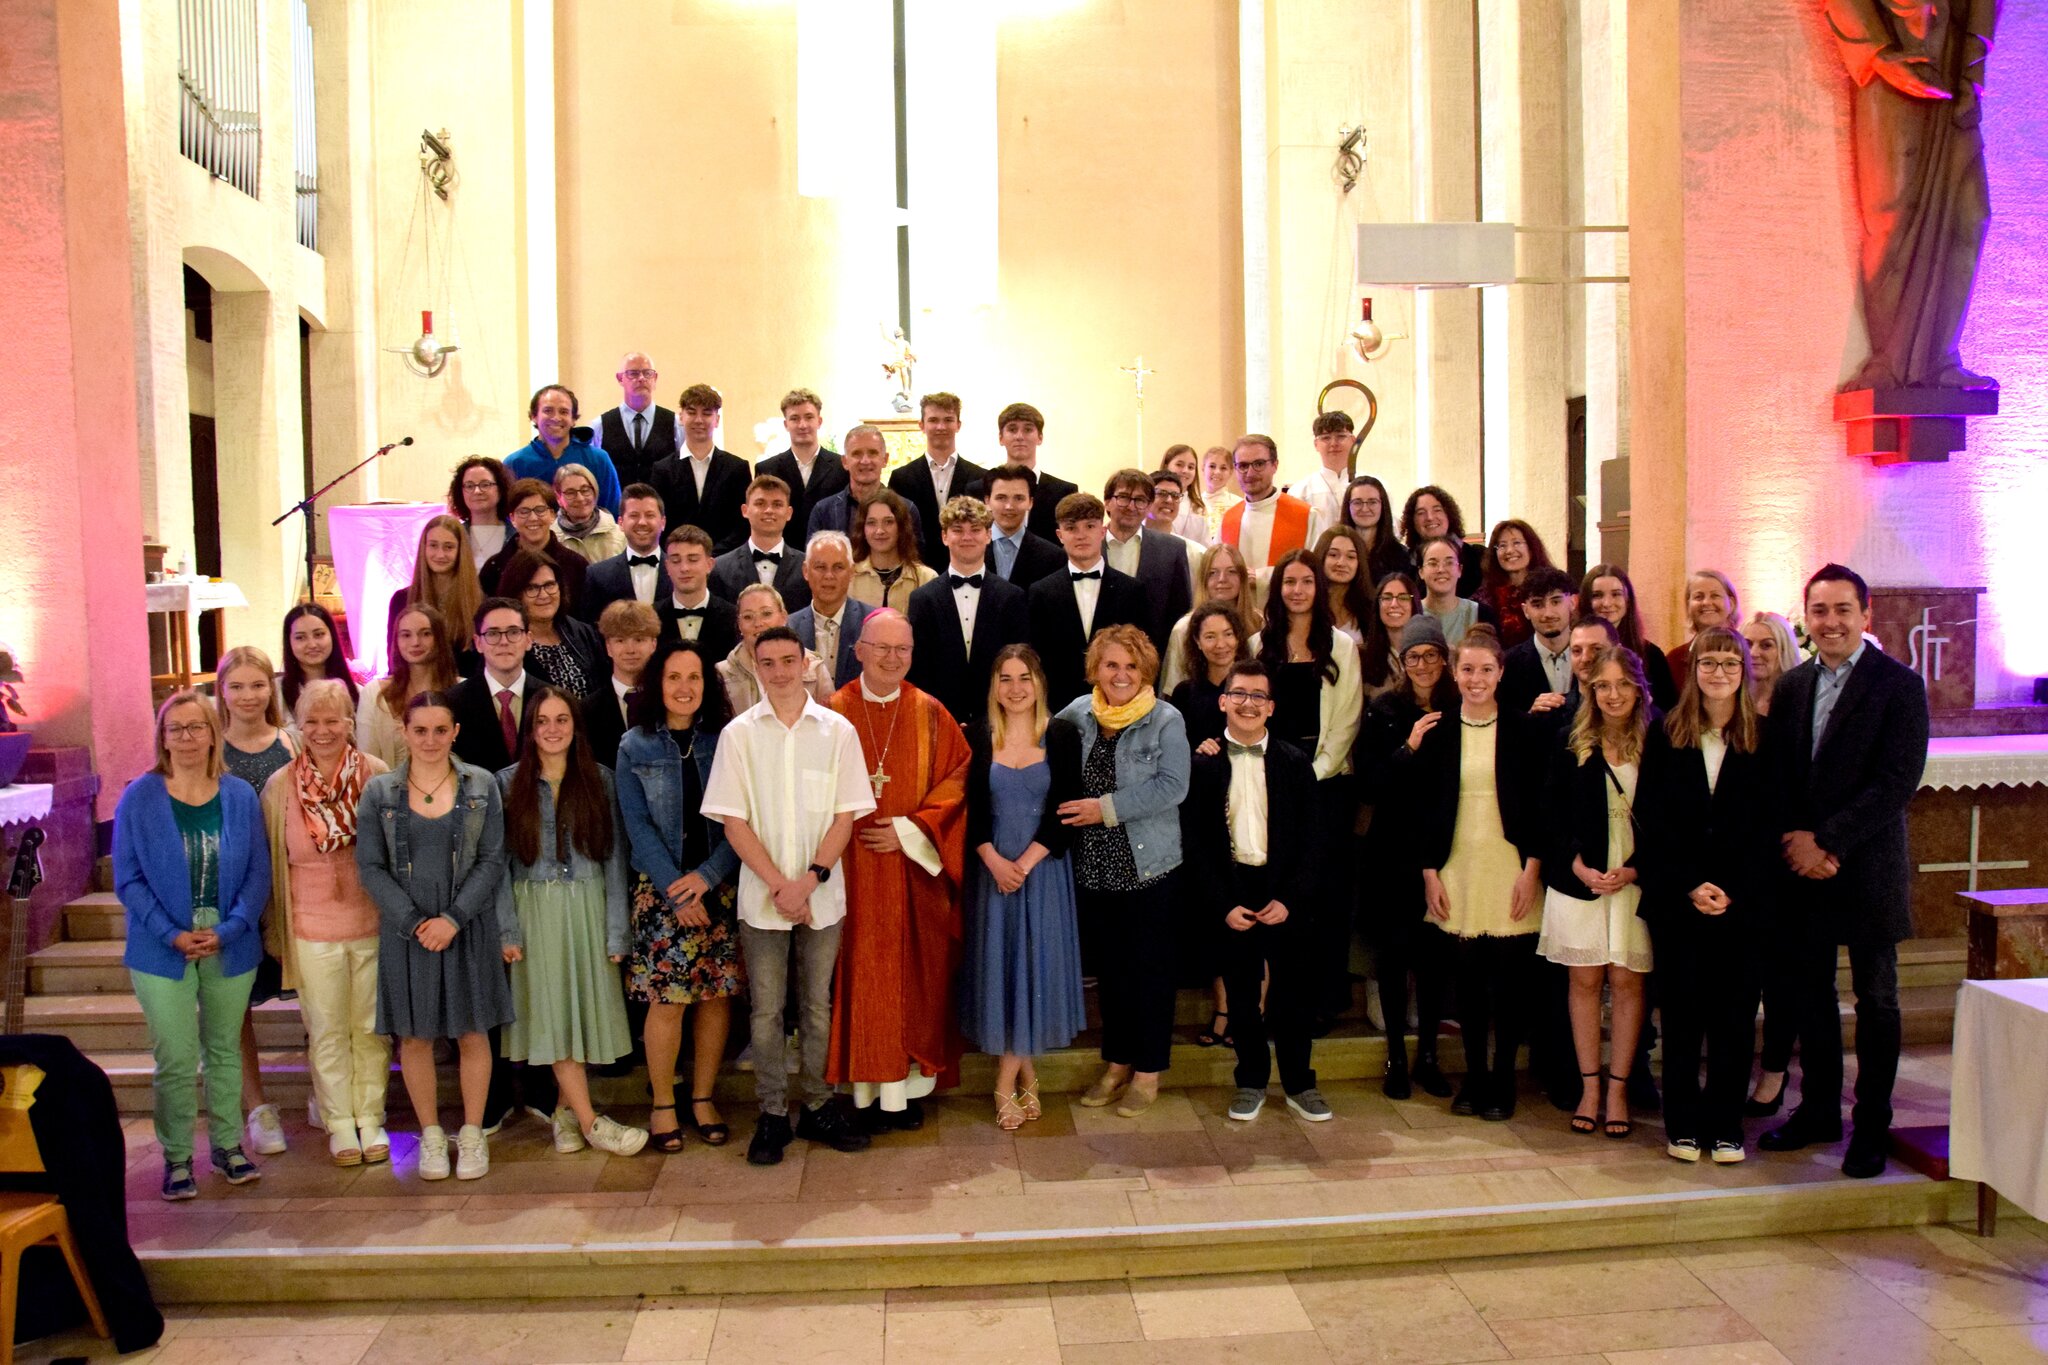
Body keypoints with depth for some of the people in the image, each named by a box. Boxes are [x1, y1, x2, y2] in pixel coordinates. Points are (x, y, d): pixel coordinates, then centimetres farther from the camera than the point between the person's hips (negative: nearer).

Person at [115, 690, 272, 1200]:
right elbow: (128, 879, -4)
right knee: (176, 1060, -1)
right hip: (163, 950, -2)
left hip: (230, 946, 2)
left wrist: (227, 930, -12)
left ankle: (228, 1144, 28)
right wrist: (172, 935, -14)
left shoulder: (240, 796, 1)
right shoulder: (139, 799, -4)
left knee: (224, 1050, 14)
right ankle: (176, 1157, 16)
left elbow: (259, 872, 1)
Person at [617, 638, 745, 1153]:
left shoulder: (725, 741, 4)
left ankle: (703, 1099, 19)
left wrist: (707, 876, -12)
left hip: (718, 887, 1)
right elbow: (638, 826, -3)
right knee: (666, 999, -3)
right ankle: (663, 1105, 13)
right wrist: (678, 892, -10)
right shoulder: (635, 747, 2)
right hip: (661, 891, -1)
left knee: (717, 995, 3)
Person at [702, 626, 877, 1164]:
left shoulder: (837, 730, 1)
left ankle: (816, 1106, 22)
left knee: (817, 1005, 9)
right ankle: (772, 1114, 17)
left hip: (822, 895, 1)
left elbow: (846, 813, 0)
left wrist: (811, 878, -11)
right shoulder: (738, 734, 0)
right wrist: (779, 884, -10)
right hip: (761, 896, 0)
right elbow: (733, 820, -3)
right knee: (767, 1009, 6)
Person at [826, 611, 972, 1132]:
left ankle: (911, 1084, 17)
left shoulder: (930, 714, 2)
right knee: (862, 972, 3)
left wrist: (911, 829, -10)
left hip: (915, 867, 1)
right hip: (855, 869, -1)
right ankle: (869, 1090, 13)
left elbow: (958, 778, -1)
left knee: (915, 973, 6)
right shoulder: (834, 712, -1)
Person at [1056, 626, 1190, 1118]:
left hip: (1148, 866, -4)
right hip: (1093, 867, 4)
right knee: (1108, 967, 14)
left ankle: (1148, 1070, 20)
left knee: (1149, 969, 6)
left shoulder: (1166, 721, -8)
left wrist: (1107, 808, -20)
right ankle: (1117, 1062, 29)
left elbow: (1172, 787, -18)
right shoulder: (1075, 715, 3)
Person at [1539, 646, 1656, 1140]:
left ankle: (1617, 1090, 12)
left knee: (1627, 983, 2)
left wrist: (1632, 869, -10)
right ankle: (1589, 1088, 13)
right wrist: (1579, 867, -9)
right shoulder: (1571, 746, 3)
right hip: (1580, 878, 1)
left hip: (1635, 880, -1)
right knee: (1584, 982, 5)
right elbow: (1553, 816, 3)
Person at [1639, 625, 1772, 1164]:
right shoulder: (1665, 737, 4)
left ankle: (1725, 1125, 16)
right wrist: (1689, 886, -10)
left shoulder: (1764, 739, 3)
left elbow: (1769, 826, -1)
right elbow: (1652, 823, 1)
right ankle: (1683, 1124, 16)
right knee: (1681, 1011, 5)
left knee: (1733, 1013, 4)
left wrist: (1733, 891, -11)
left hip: (1742, 899, 0)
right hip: (1674, 899, 0)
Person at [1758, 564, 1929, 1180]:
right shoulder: (1790, 687, 8)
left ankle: (1871, 1124, 19)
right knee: (1808, 993, 12)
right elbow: (1777, 779, 7)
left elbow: (1897, 782, -14)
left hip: (1867, 867, -4)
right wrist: (1800, 844, -8)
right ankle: (1818, 1110, 26)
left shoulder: (1899, 685, -7)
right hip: (1802, 867, 4)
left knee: (1875, 999, 7)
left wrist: (1826, 840, -17)